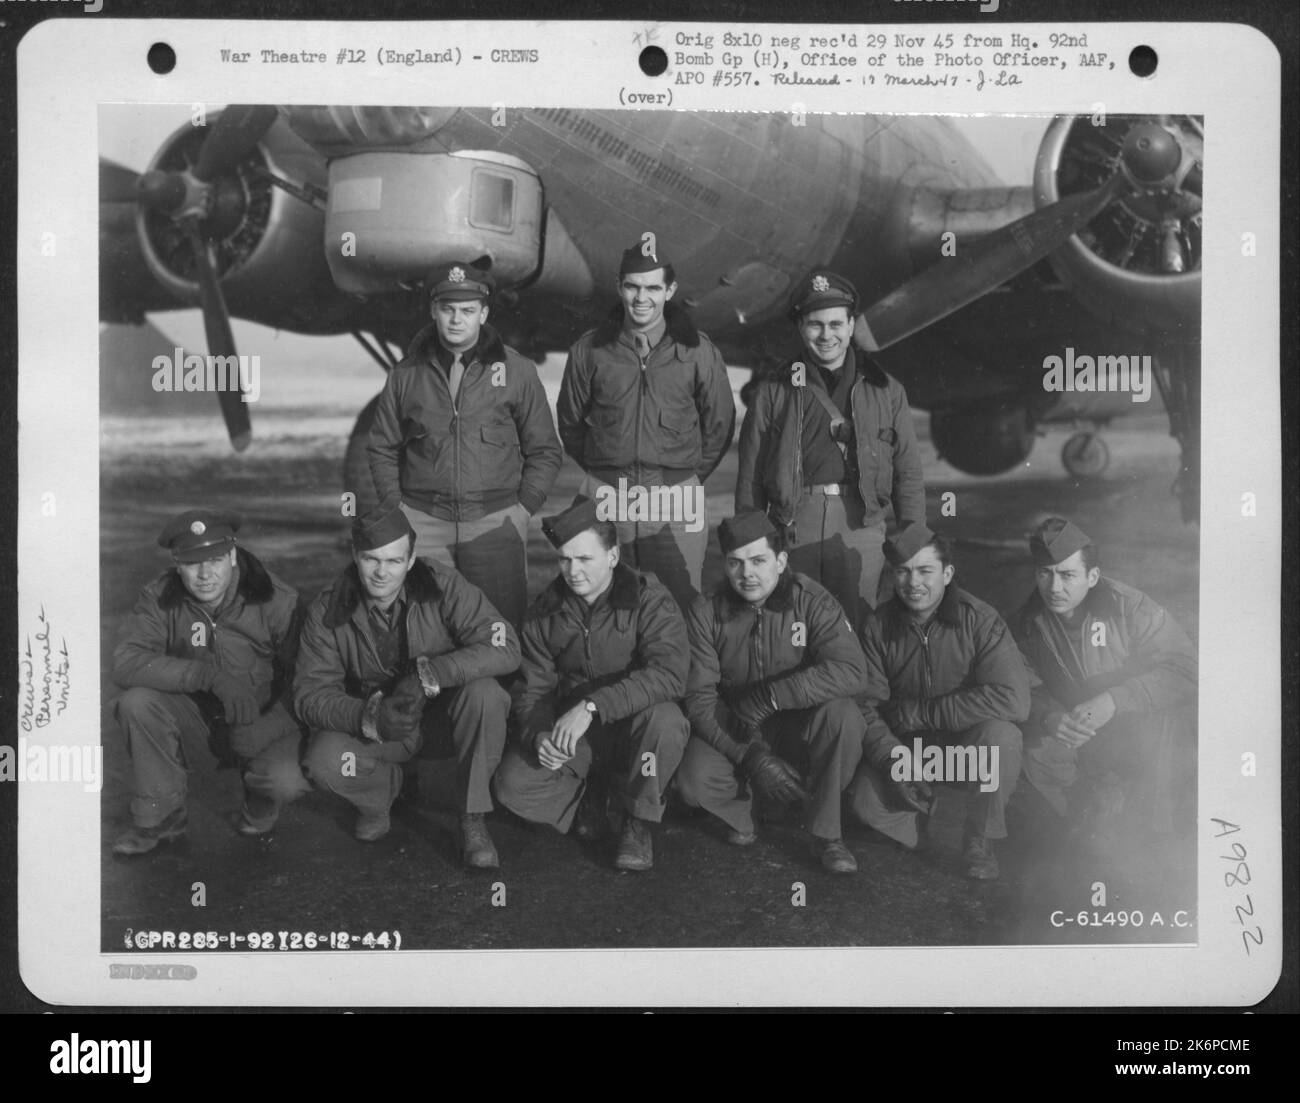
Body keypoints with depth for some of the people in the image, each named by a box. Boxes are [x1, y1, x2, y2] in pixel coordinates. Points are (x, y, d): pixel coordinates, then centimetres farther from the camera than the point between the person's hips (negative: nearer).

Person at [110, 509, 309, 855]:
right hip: (196, 721, 3)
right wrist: (207, 674, -34)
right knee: (137, 703, -25)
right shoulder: (160, 598, -10)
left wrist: (260, 728, -22)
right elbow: (125, 663, -23)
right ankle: (160, 818, -6)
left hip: (264, 722, -2)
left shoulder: (277, 601, -15)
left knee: (287, 782, -31)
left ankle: (261, 806, 10)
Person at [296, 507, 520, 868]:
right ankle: (379, 797, 9)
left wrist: (428, 674, -39)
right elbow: (311, 693, -15)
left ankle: (472, 820, -15)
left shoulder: (442, 586, -19)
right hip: (370, 725, 1)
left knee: (484, 692, -33)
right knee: (325, 763, -29)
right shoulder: (328, 611, -14)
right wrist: (370, 718, -35)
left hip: (442, 715, -1)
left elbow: (504, 648, -28)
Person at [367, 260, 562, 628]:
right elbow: (382, 448, 15)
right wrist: (395, 507, 4)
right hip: (422, 522, 1)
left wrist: (523, 508, -1)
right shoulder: (407, 374, 8)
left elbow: (545, 451, 8)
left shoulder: (516, 371, 4)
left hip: (495, 522, -1)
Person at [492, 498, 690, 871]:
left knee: (664, 718, -37)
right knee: (512, 784, -22)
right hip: (573, 738, 3)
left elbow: (669, 674, -31)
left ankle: (638, 823, -12)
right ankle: (591, 792, 10)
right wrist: (538, 735, -22)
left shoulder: (649, 600, -15)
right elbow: (533, 690, 2)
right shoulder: (545, 612, 0)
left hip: (632, 728, -3)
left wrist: (592, 706, -40)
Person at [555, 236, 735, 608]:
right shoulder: (590, 350, 3)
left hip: (676, 501, -1)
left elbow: (720, 424, 10)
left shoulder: (698, 351, 1)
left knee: (681, 603, 2)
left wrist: (689, 477, 8)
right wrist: (601, 474, 11)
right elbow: (569, 421, 13)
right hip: (605, 496, 1)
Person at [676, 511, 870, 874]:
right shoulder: (706, 613, -10)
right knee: (694, 783, -27)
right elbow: (699, 698, -13)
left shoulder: (812, 602, -16)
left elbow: (851, 671, -31)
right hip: (731, 726, 1)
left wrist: (769, 696, -34)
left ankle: (826, 834, -13)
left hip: (799, 718, -1)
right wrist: (749, 756, -26)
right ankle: (738, 813, 12)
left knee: (842, 715, -33)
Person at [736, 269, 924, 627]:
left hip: (861, 527, 0)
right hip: (792, 526, 0)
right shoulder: (772, 393, 10)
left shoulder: (885, 391, 12)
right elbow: (750, 478, 11)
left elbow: (907, 473, 12)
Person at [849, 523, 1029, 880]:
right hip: (904, 744, 2)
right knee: (867, 802, -24)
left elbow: (1013, 699, -28)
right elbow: (867, 705, -6)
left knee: (1001, 736, -35)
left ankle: (979, 841, -11)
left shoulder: (979, 619, -17)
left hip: (966, 742, -2)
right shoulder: (879, 626, -5)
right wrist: (891, 759, -26)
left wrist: (919, 712, -24)